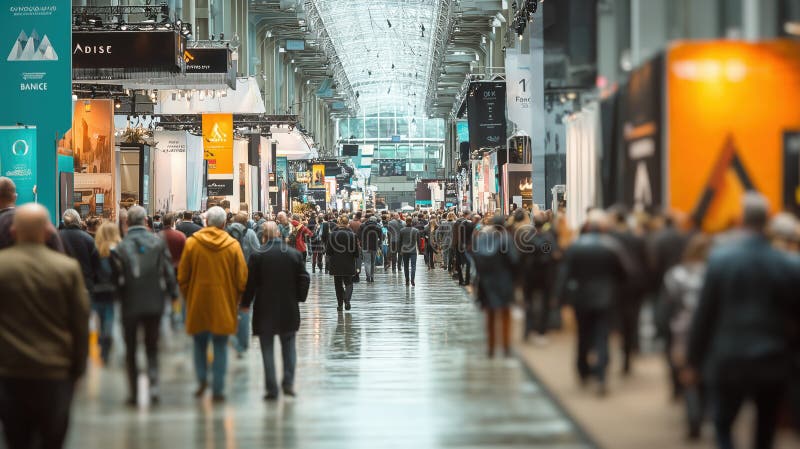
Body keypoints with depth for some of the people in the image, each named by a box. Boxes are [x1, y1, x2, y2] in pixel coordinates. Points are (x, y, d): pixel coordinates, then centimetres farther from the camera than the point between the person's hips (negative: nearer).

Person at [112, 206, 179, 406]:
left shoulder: (121, 247, -9)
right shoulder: (158, 242, -5)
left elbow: (116, 276, -7)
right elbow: (169, 270, -3)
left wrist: (119, 298, 7)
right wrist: (173, 293, 8)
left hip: (130, 304, -1)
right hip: (154, 303, 1)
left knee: (131, 351, 11)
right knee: (152, 348, 13)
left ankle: (133, 393, 9)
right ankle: (153, 384, -7)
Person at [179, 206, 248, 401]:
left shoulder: (192, 243, -4)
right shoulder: (233, 245, -5)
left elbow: (182, 277, 1)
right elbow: (242, 279, -1)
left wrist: (188, 296, 15)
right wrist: (235, 299, 14)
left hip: (198, 303, 0)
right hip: (224, 305, 0)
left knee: (200, 344, 19)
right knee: (220, 347, 6)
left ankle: (202, 379, 7)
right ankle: (218, 390, 5)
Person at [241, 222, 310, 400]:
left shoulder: (258, 256, -10)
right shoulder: (294, 254, -2)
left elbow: (250, 282, -7)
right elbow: (304, 279, 1)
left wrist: (245, 303, 7)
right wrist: (299, 298, 14)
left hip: (265, 309, -2)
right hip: (289, 309, 2)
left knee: (267, 348, 5)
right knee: (289, 345, 15)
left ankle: (272, 388, 2)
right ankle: (289, 383, 3)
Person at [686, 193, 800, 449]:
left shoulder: (720, 258, -10)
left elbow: (703, 314, -6)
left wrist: (693, 361, 2)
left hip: (729, 361, -2)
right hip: (773, 363, 2)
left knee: (723, 427, 10)